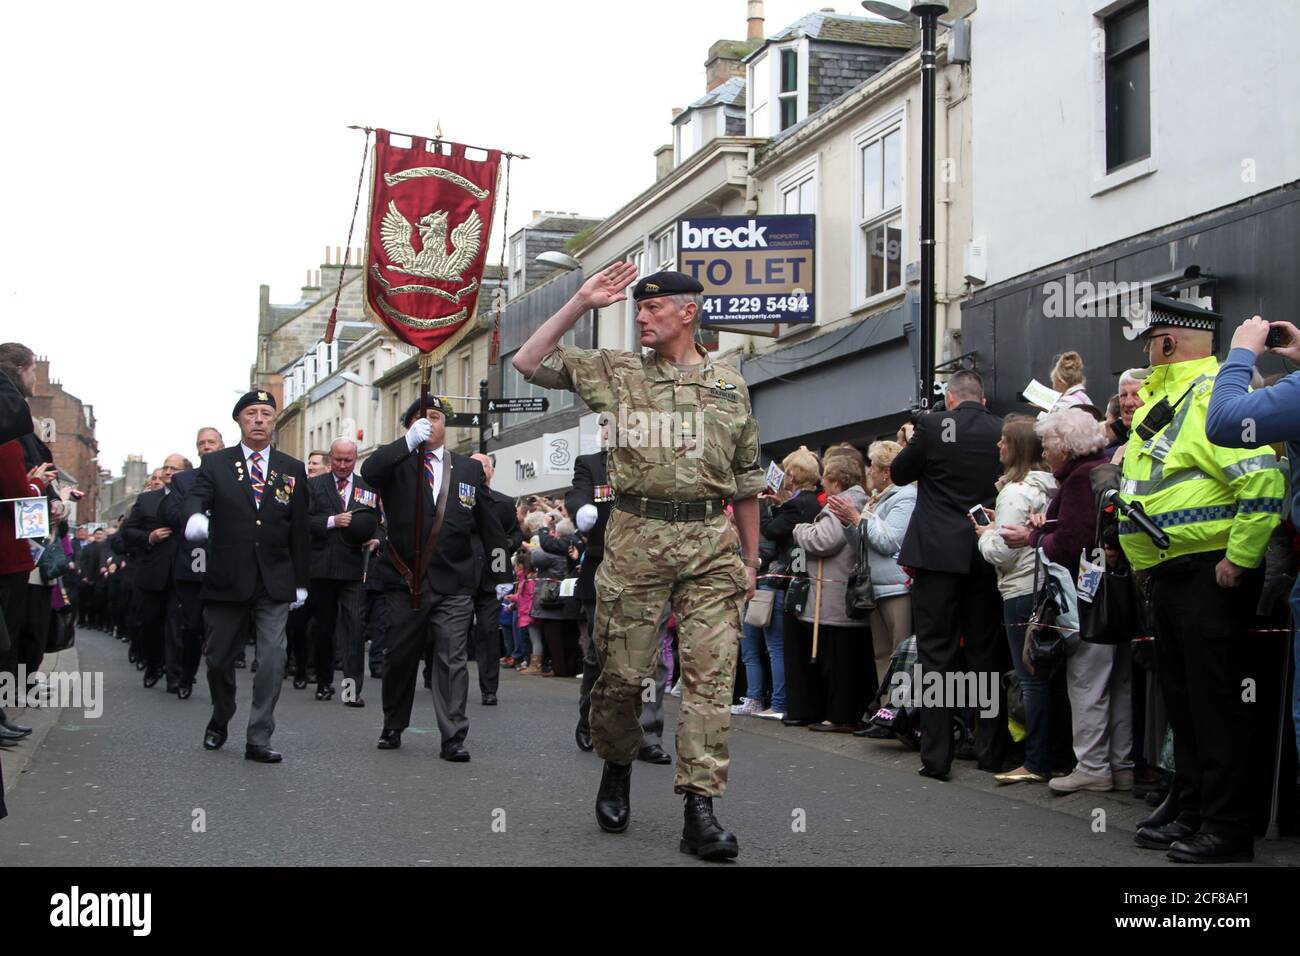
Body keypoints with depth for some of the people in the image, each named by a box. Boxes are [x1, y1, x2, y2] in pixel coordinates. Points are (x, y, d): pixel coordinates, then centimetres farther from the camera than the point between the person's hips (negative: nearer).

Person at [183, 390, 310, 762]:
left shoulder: (292, 470, 10)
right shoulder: (215, 464, 5)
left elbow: (300, 529, 10)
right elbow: (197, 495, -13)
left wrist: (301, 581, 8)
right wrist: (195, 516, -38)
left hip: (275, 582, 1)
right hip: (227, 579, -1)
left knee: (272, 659, -9)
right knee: (219, 659, 9)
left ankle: (259, 739, -3)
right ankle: (219, 722, 34)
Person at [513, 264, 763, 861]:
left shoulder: (730, 386, 13)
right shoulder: (614, 371, 10)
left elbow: (746, 482, 17)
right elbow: (529, 362, 5)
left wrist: (749, 560, 13)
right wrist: (582, 303, 2)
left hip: (712, 543, 1)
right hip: (637, 537, 0)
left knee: (712, 672, -6)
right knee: (623, 671, 3)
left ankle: (699, 808, -5)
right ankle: (616, 768, 29)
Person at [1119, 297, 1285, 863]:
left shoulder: (1216, 393, -16)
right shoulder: (1163, 398, 16)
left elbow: (1262, 478, -27)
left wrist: (1240, 558, -23)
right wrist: (1148, 568, 22)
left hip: (1210, 576, -10)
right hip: (1168, 576, 10)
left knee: (1214, 703, -5)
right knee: (1181, 698, 16)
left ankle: (1226, 828, 1)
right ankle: (1188, 811, 26)